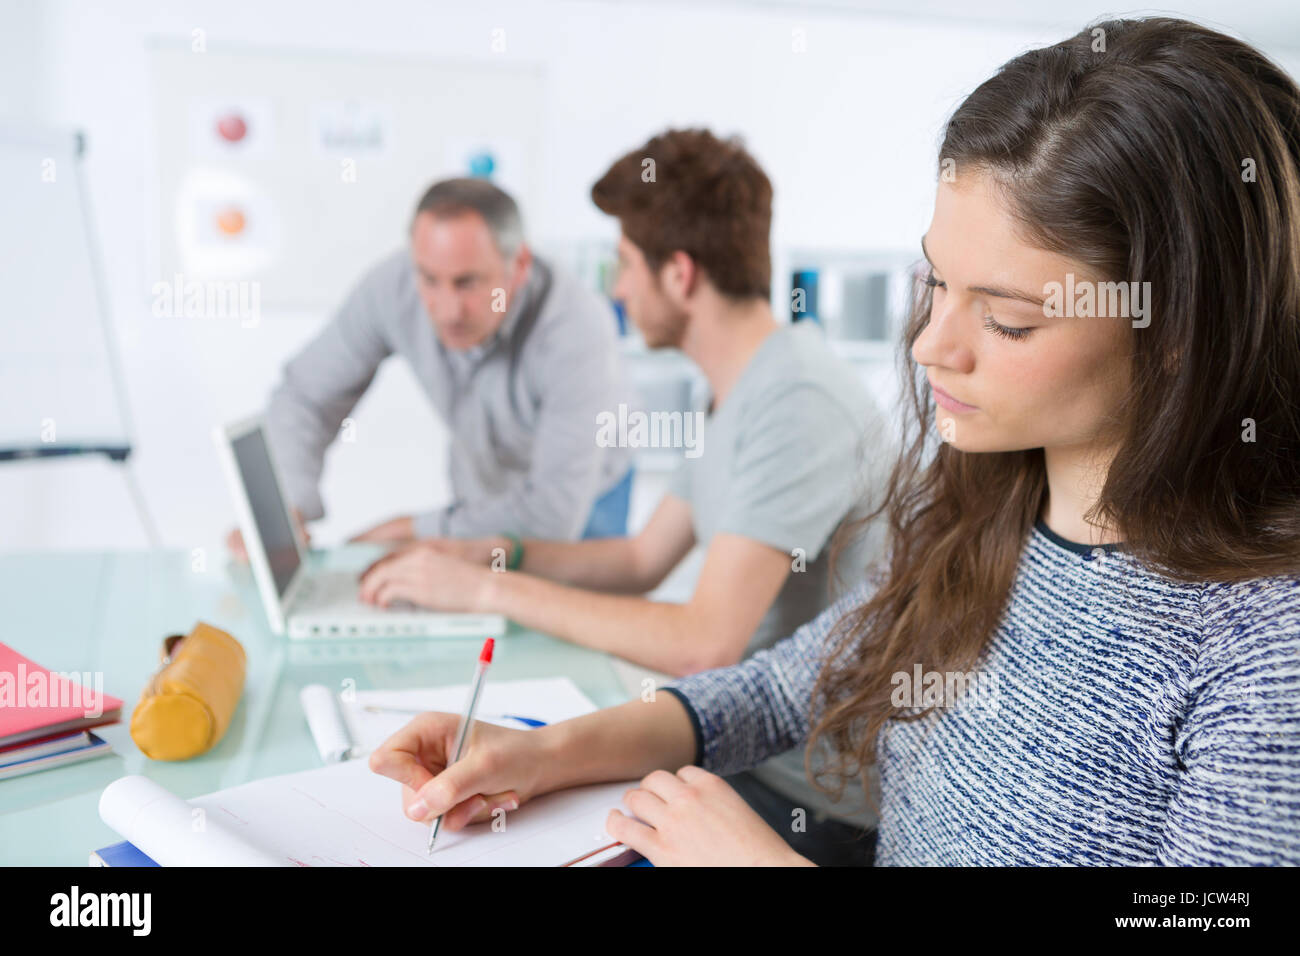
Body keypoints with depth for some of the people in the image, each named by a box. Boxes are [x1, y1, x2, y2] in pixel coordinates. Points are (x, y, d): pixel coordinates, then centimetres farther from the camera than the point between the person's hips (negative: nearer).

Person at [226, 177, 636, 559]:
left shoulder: (576, 329, -37)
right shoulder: (391, 285, -24)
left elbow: (554, 514, -36)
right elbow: (306, 395, -11)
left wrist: (408, 530, -29)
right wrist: (285, 509, -29)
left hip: (582, 501, -2)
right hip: (483, 487, 2)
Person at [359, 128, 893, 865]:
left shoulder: (801, 405, -24)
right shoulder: (738, 394, 9)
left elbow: (705, 644, -28)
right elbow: (643, 561, 14)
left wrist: (491, 590, -20)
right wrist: (489, 552, 1)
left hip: (817, 802, -8)